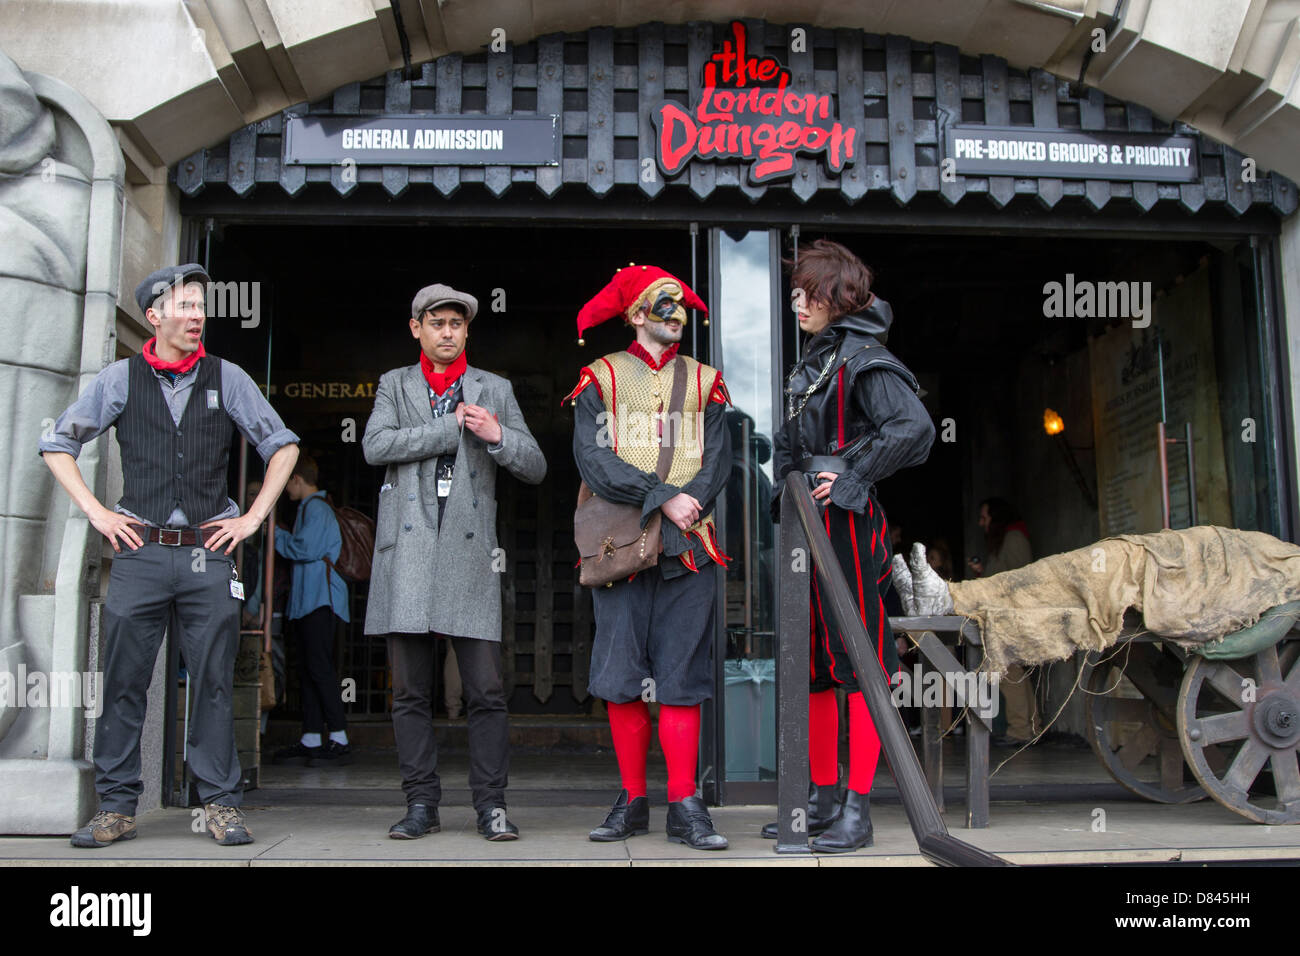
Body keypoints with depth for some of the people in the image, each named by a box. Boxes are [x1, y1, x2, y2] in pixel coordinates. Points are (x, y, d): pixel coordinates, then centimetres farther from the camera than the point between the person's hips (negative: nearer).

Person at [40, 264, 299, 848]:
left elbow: (283, 446, 12)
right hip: (139, 552, 0)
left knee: (213, 682, 2)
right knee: (123, 681, 2)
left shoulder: (226, 378, 6)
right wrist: (96, 512, 4)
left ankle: (221, 804, 11)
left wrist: (253, 518, 4)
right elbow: (57, 445, 14)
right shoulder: (120, 379, 6)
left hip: (208, 554, 0)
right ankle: (116, 808, 13)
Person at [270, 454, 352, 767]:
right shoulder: (311, 508, 24)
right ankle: (311, 739, 10)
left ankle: (339, 740, -14)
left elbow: (306, 549, -16)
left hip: (319, 598, -10)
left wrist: (276, 534, -3)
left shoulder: (316, 508, -7)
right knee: (307, 669, 8)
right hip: (307, 599, 10)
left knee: (319, 666, -13)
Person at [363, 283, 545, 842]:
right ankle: (421, 805, 12)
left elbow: (536, 468, 11)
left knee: (486, 688, -4)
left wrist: (496, 435, -8)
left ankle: (491, 805, 5)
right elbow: (375, 446, -3)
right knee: (410, 690, 3)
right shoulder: (394, 385, 16)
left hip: (470, 548, 0)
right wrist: (451, 425, -6)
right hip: (408, 548, 1)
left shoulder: (495, 389, 16)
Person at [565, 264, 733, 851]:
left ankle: (684, 808, 3)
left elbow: (718, 460, 6)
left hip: (689, 547, 1)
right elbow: (592, 457, -5)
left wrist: (688, 507, -13)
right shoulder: (601, 378, 9)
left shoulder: (704, 382, 17)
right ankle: (633, 802, 11)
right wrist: (663, 498, -14)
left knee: (681, 678, -1)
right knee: (622, 679, 0)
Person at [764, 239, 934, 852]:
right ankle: (823, 800, 24)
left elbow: (915, 428, -23)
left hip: (848, 525, -10)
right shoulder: (812, 363, 18)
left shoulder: (863, 359, -9)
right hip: (809, 526, 10)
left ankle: (857, 811, 2)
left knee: (860, 664, -5)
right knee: (814, 667, 13)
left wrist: (850, 475, -18)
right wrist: (789, 490, 11)